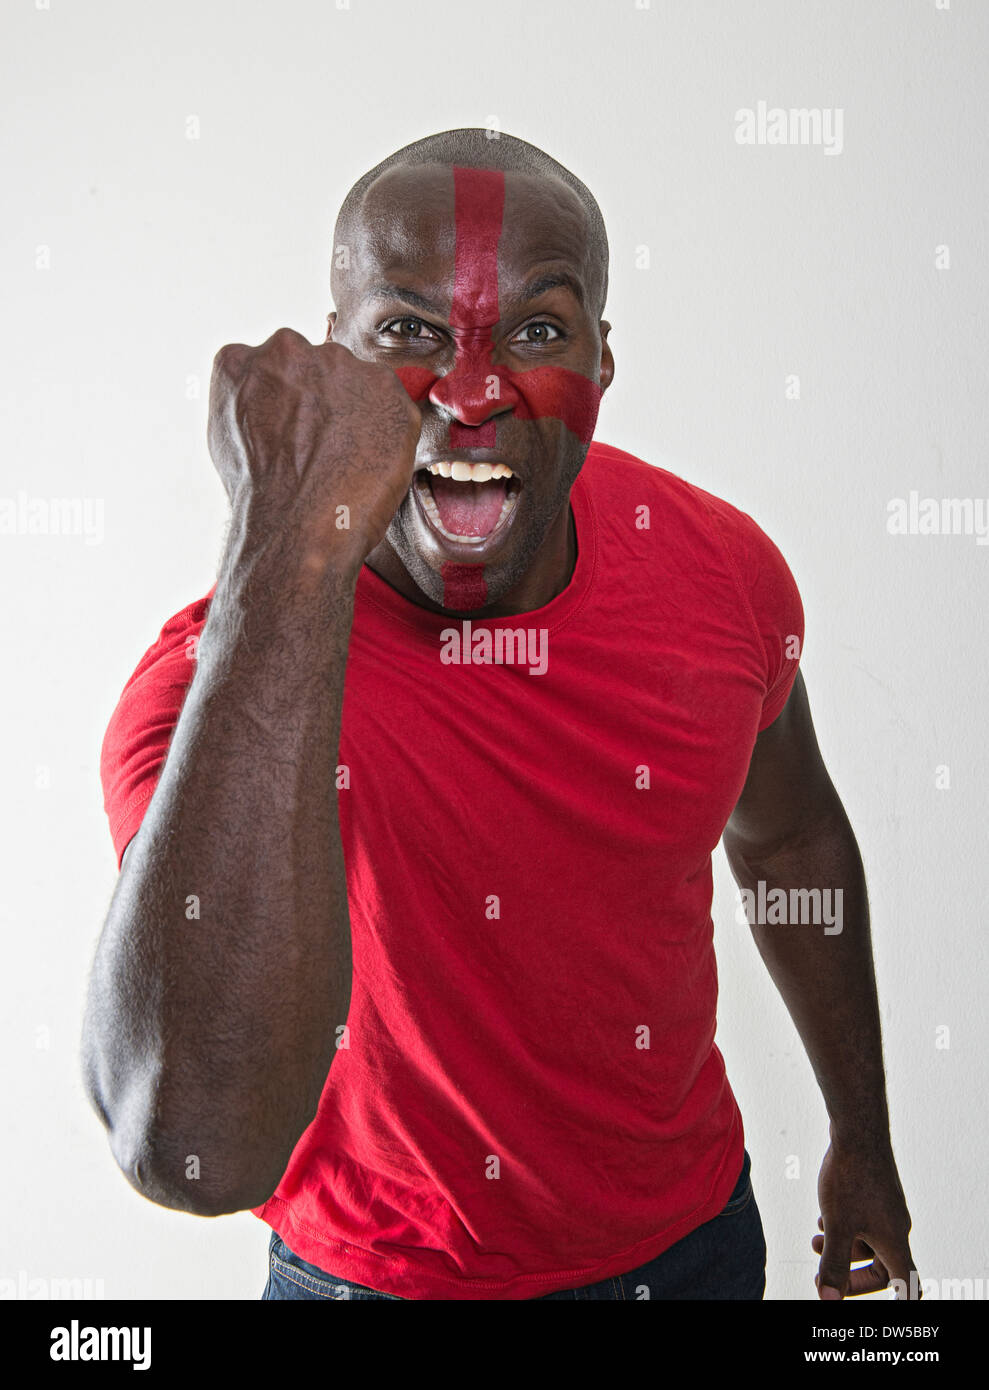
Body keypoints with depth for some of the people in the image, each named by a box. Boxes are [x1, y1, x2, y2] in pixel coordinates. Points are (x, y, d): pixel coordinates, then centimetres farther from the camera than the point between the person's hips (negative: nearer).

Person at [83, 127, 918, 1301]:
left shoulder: (723, 568, -16)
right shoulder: (218, 677, -31)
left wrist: (862, 1139, 12)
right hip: (383, 1272, -2)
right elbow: (195, 1152, -47)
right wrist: (287, 549, -49)